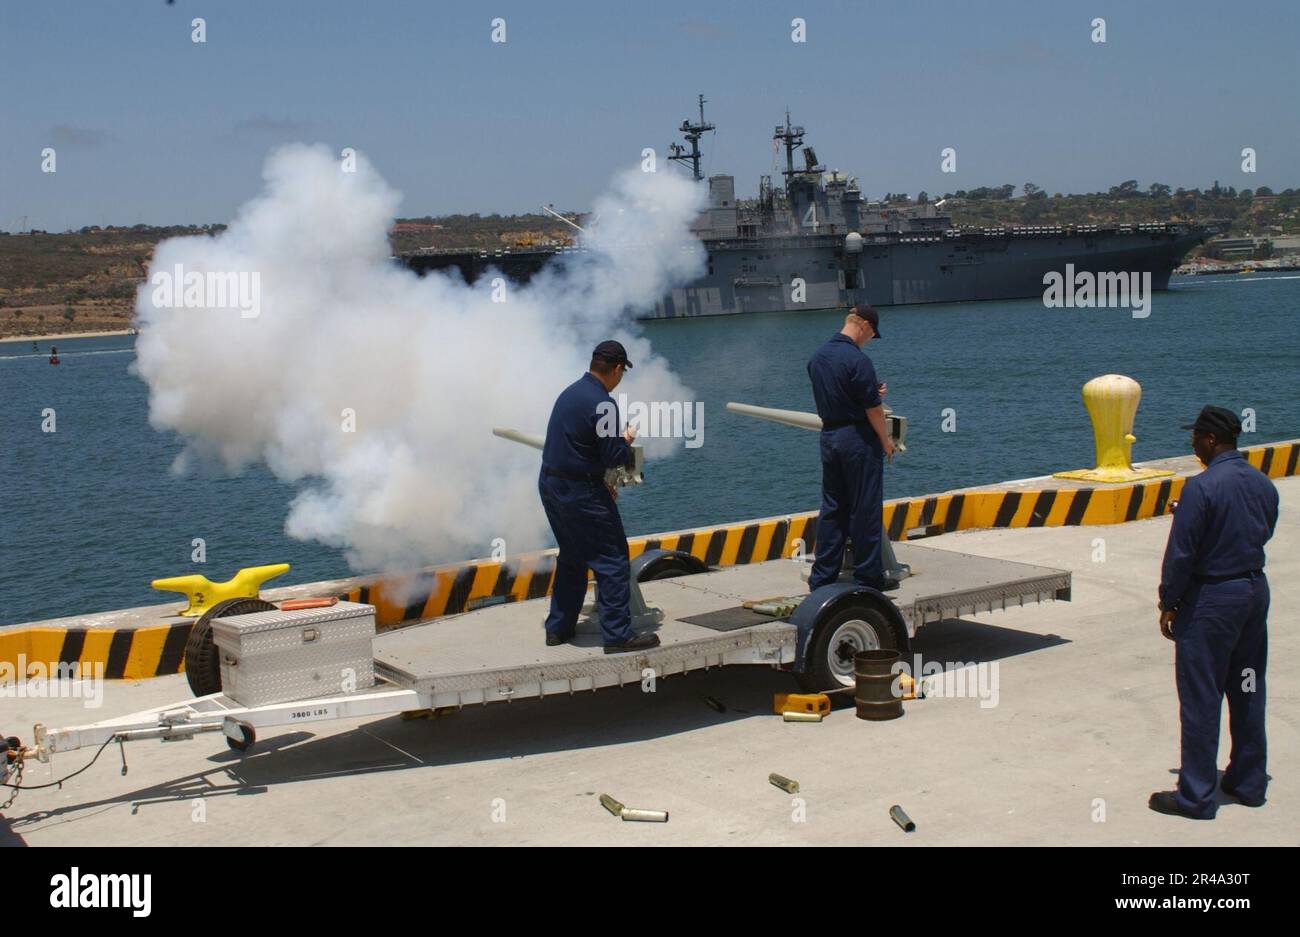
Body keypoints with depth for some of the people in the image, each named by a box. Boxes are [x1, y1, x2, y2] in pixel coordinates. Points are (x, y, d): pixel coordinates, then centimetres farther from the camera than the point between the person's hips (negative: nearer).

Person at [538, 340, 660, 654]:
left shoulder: (570, 392, 11)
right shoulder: (603, 404, -18)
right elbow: (614, 457, -18)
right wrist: (627, 440, 3)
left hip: (550, 484, 9)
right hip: (580, 493, -9)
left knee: (572, 558, 21)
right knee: (612, 561, -2)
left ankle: (558, 627, 27)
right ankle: (617, 635, -1)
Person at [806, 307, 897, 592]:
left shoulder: (817, 357, 7)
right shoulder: (857, 359, -17)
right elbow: (873, 408, -15)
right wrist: (886, 440, -2)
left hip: (828, 436, 7)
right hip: (858, 439, -7)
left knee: (831, 508, 11)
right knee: (865, 510, 1)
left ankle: (822, 578, 12)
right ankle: (868, 576, 7)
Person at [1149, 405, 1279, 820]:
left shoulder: (1202, 487, -19)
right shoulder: (1263, 484, 4)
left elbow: (1181, 551, -17)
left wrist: (1168, 603, -8)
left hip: (1212, 598, -7)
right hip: (1256, 590, 8)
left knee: (1200, 698, 0)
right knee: (1248, 692, 17)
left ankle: (1196, 796, 5)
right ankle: (1248, 782, 26)